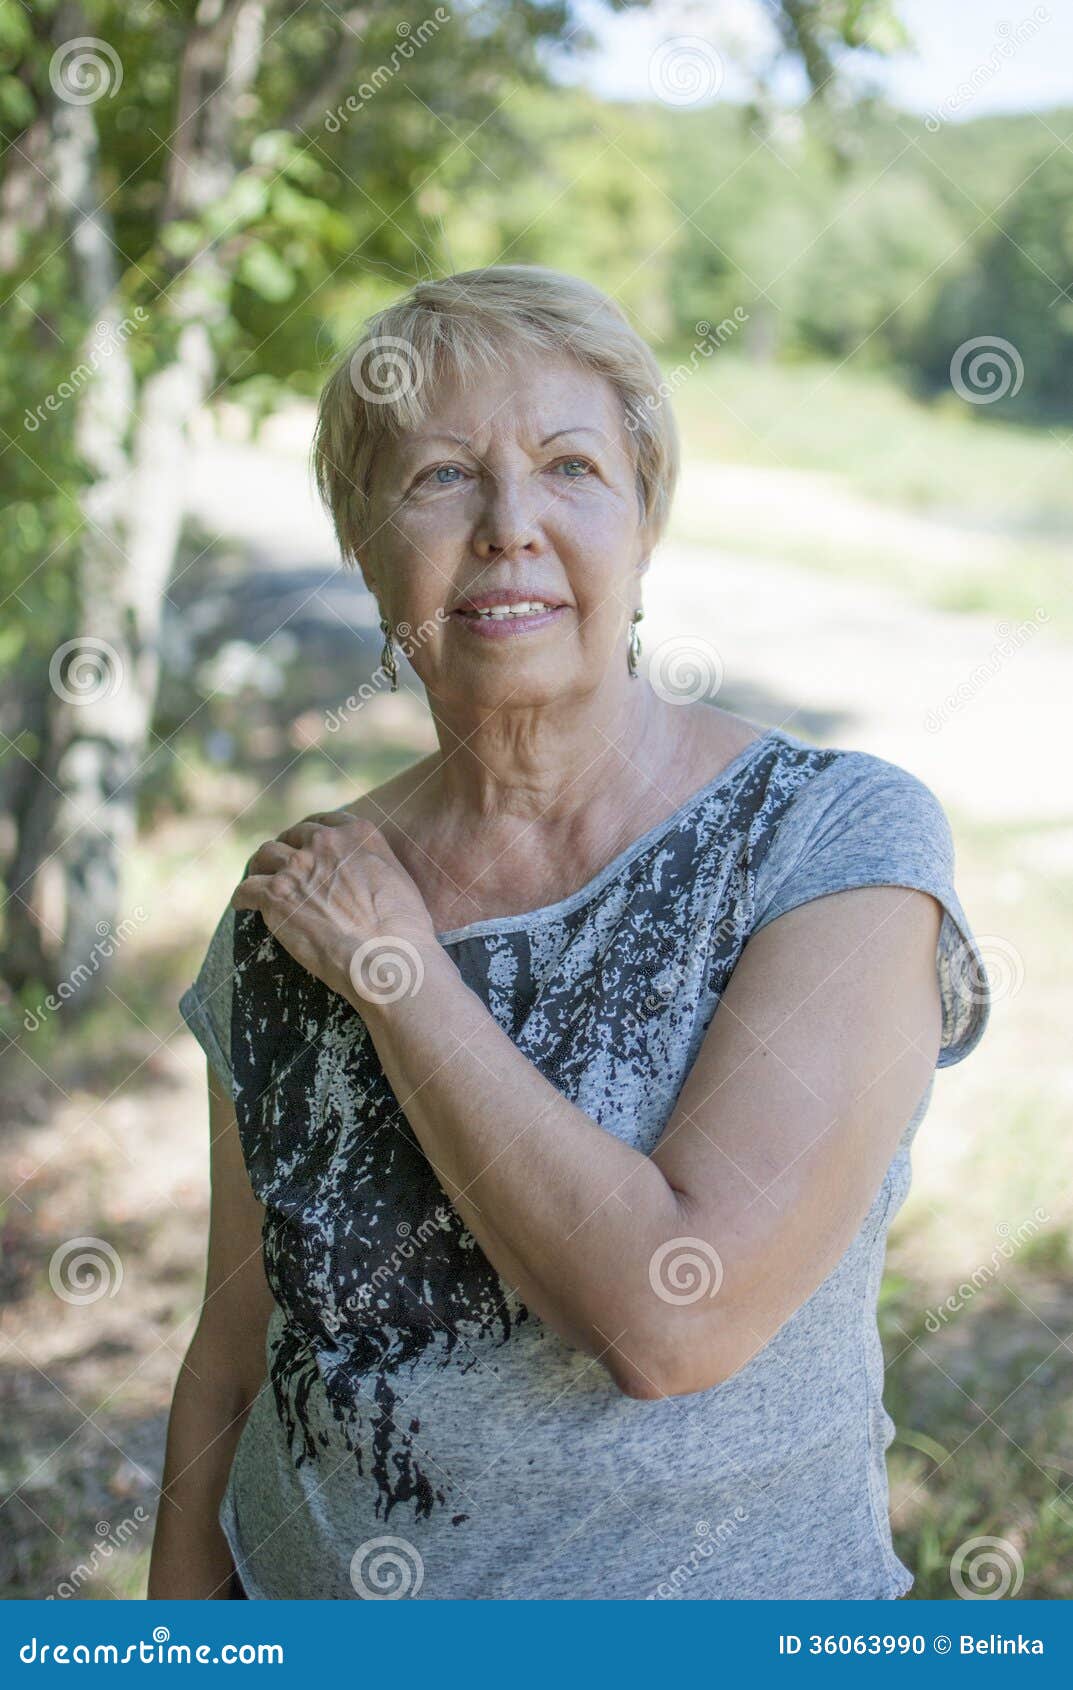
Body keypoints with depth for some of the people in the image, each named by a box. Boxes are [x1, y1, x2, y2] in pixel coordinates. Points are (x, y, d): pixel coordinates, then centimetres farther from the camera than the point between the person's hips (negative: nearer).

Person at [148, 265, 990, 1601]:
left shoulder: (840, 837, -17)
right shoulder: (293, 909, -5)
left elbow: (673, 1319, -27)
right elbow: (235, 1365, 2)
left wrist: (399, 974, -19)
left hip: (723, 1595, -3)